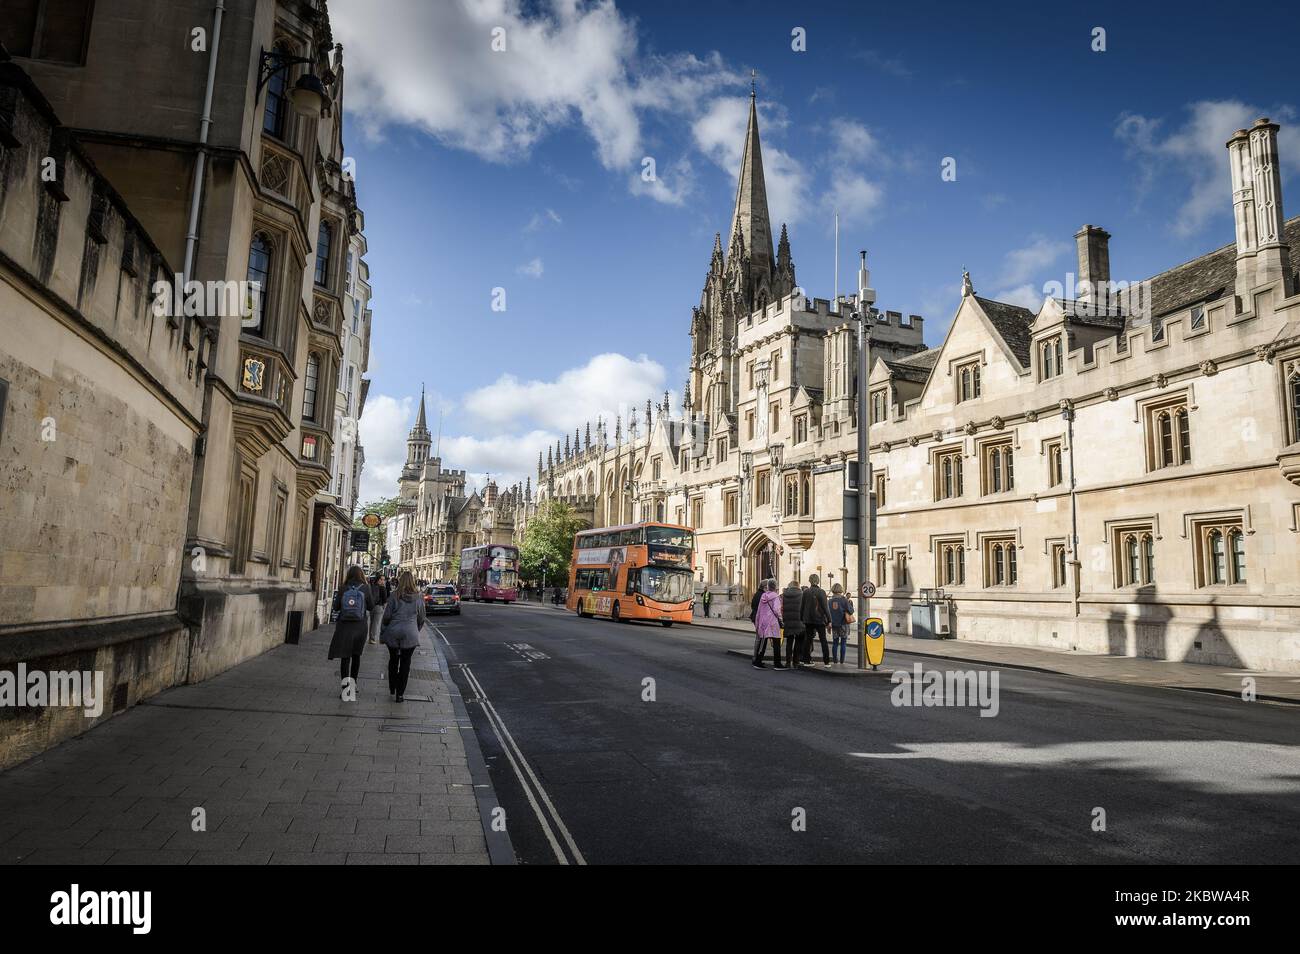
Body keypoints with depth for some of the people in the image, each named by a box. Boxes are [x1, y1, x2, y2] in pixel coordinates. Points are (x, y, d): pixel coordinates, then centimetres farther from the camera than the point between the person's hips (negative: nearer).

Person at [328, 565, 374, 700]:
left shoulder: (343, 588, -4)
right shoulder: (365, 588, -6)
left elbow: (336, 607, 1)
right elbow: (371, 607, 0)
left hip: (344, 626, -1)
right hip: (360, 626, 1)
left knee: (345, 655, 1)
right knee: (356, 655, 16)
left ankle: (345, 682, -15)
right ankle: (353, 682, 28)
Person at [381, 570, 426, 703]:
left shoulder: (394, 595, -5)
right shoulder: (418, 598, -1)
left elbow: (387, 616, -3)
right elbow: (421, 618, 7)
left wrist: (385, 629, 15)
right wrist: (417, 630, 23)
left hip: (393, 632, 0)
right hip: (410, 634, 0)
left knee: (393, 660, 18)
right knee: (405, 663, 7)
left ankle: (392, 690, 26)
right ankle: (400, 694, 8)